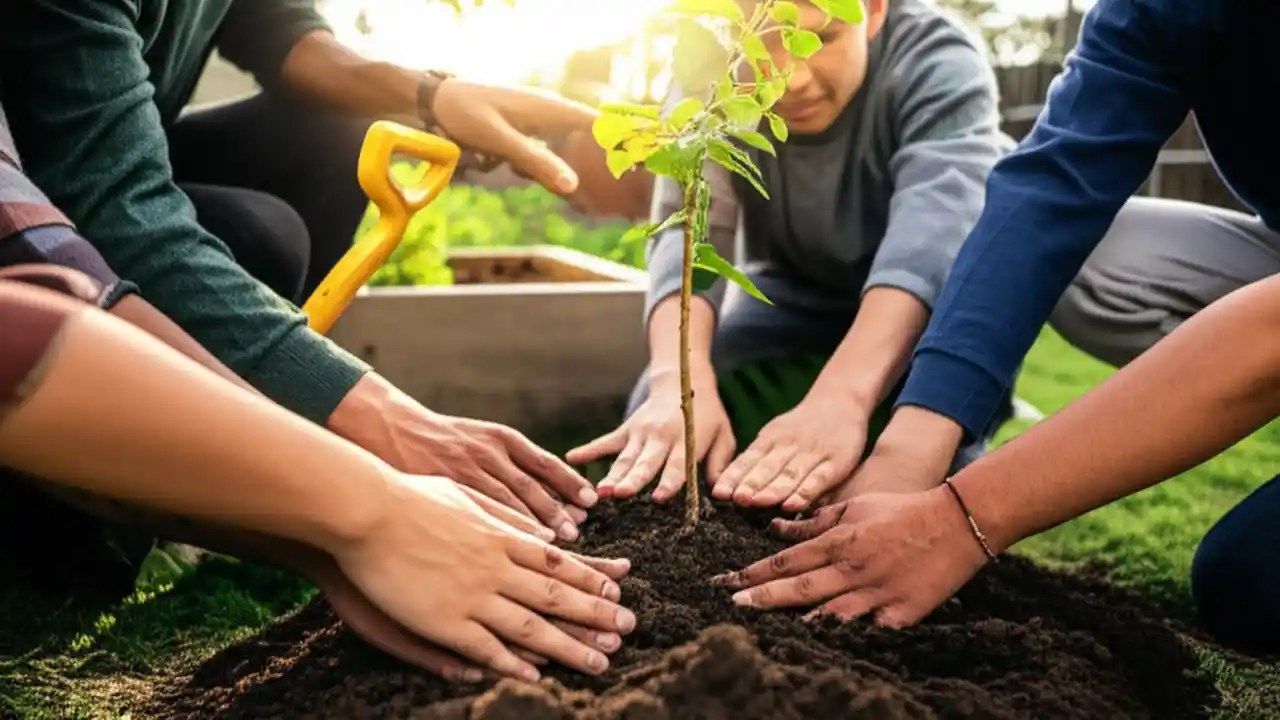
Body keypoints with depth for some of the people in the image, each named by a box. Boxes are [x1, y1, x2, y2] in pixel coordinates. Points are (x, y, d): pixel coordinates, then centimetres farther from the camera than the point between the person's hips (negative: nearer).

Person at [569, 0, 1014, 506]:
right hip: (796, 289, 3)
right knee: (663, 419, -20)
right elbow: (689, 227, -35)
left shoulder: (938, 62, -29)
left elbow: (937, 220, -46)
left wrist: (842, 395, -63)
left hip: (936, 300, -2)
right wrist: (679, 380, -56)